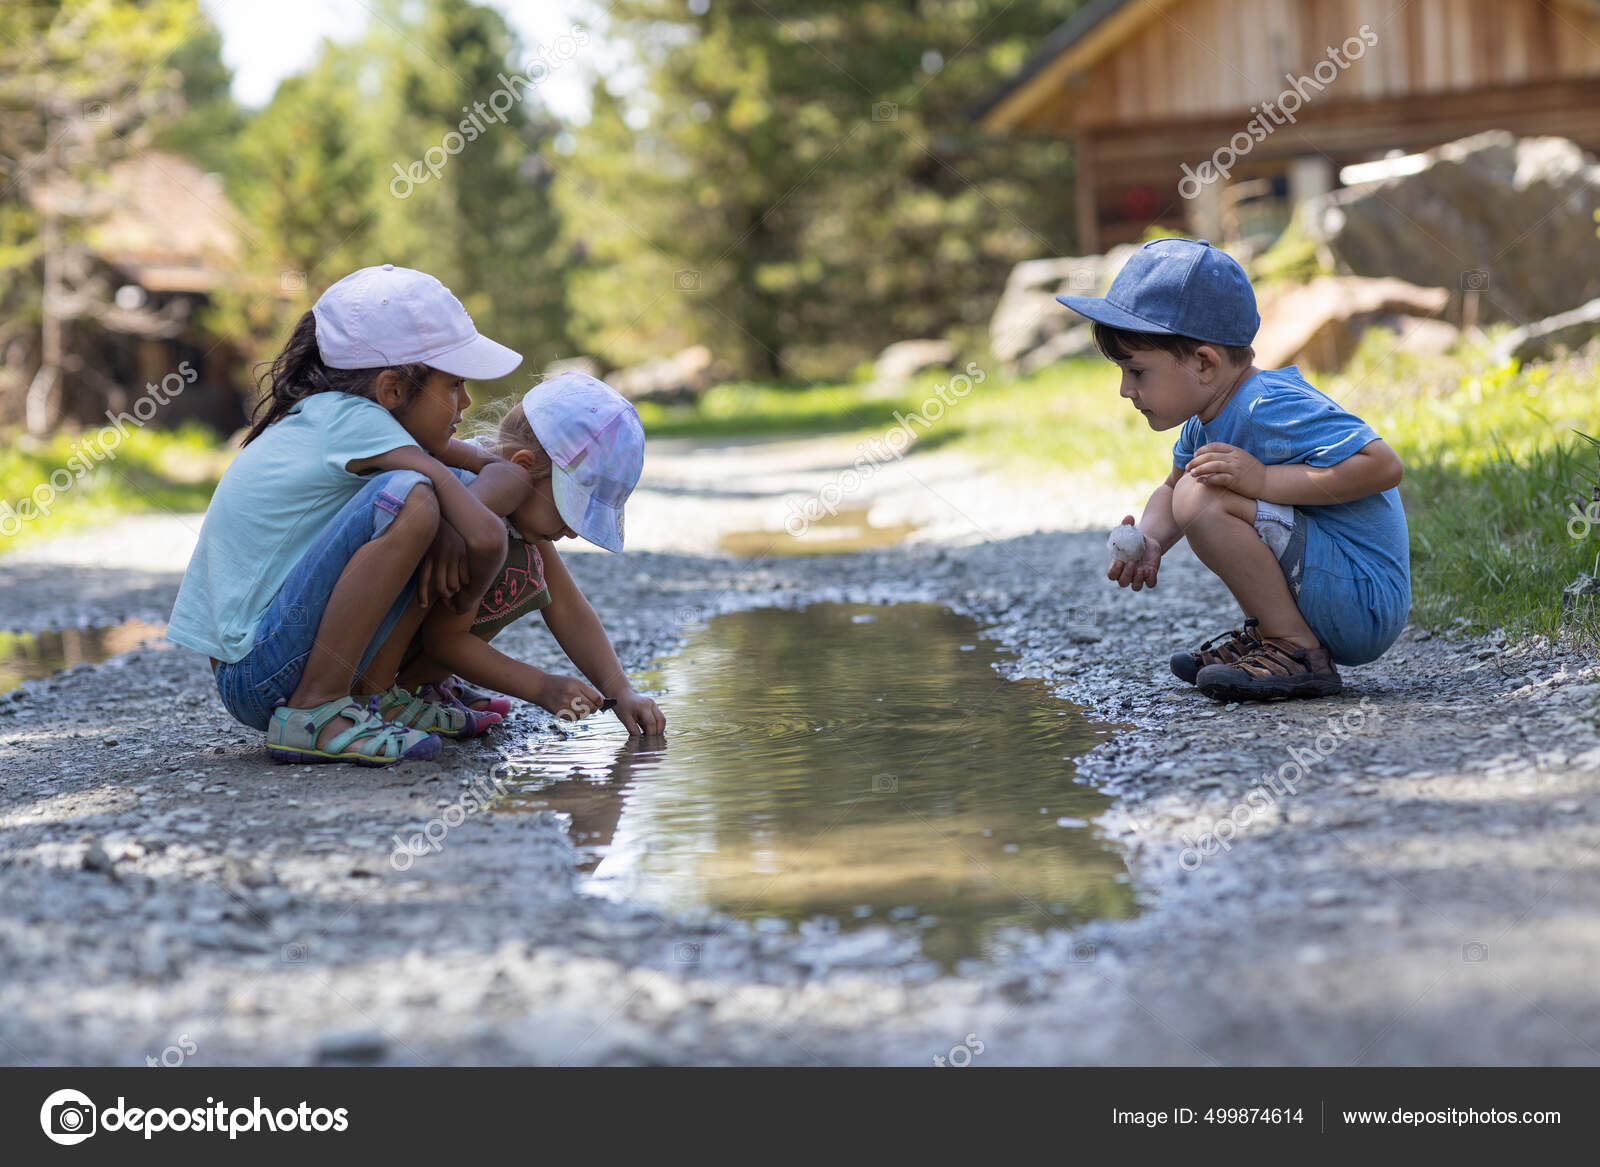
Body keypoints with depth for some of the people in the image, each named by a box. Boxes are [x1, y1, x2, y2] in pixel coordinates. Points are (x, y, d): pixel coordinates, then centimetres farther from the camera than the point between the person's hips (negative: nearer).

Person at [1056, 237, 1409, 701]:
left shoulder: (1270, 409, -22)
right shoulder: (1208, 420, 8)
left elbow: (1384, 466, -29)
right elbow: (1169, 490, 24)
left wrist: (1262, 479, -29)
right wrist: (1147, 542, 1)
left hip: (1363, 606, -10)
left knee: (1203, 498, -24)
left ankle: (1298, 652, -15)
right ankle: (1267, 632, 15)